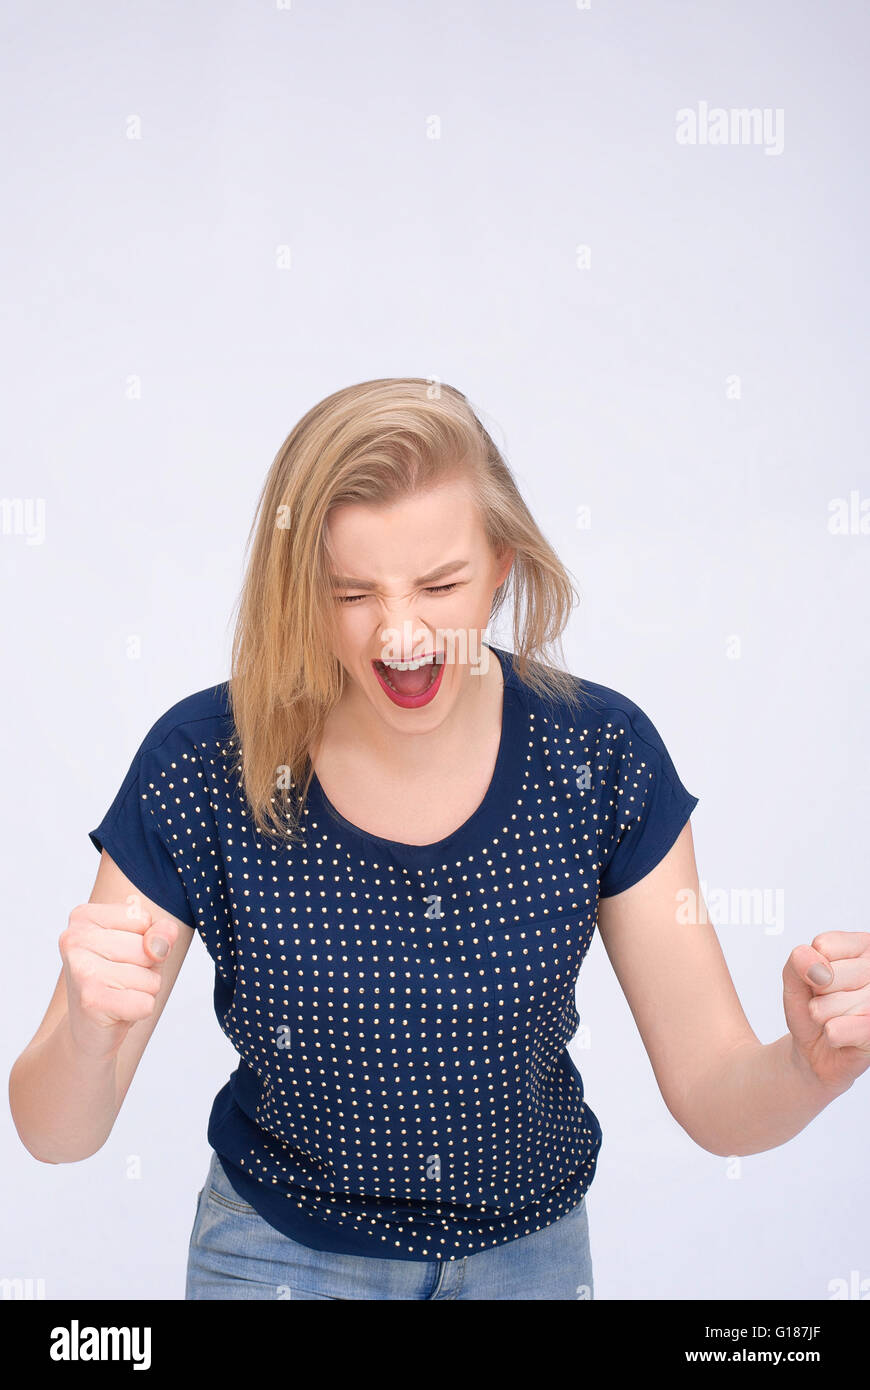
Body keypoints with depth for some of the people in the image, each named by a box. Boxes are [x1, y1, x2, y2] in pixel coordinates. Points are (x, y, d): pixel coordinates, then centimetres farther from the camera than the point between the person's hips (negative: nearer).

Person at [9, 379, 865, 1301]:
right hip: (280, 1248, -1)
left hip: (529, 1247, 2)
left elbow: (712, 1099, -16)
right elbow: (57, 1135, -19)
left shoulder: (603, 755, -20)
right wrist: (88, 1034, -41)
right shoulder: (200, 767, -23)